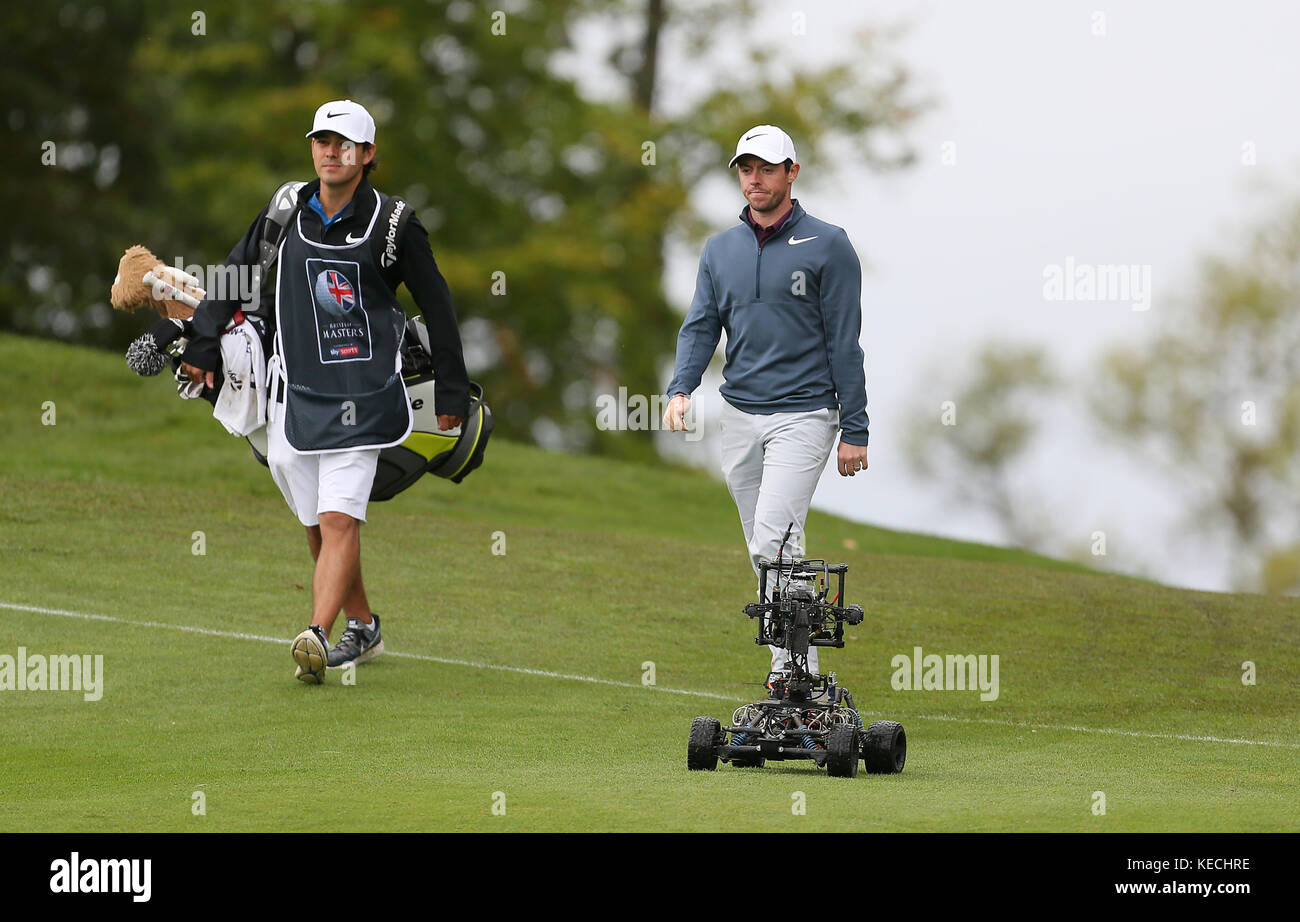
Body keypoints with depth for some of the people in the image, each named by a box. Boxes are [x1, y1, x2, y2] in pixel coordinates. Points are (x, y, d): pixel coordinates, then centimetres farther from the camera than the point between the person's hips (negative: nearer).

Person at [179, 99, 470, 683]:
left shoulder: (392, 225, -2)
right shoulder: (285, 216, 7)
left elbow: (437, 308, 6)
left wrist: (452, 394, 8)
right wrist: (202, 348, 17)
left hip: (362, 396, -4)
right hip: (294, 391, 4)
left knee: (339, 520, -16)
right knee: (318, 524, 8)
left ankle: (316, 638, -26)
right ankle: (361, 628, 24)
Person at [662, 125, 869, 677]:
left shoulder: (827, 246, -2)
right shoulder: (721, 249, 12)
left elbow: (845, 341, -4)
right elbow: (701, 325, 9)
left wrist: (855, 430, -7)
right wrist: (681, 388, -11)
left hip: (802, 415, -6)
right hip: (739, 416, 6)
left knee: (774, 537, -20)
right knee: (764, 551, 7)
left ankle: (791, 669, -17)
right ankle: (799, 673, 15)